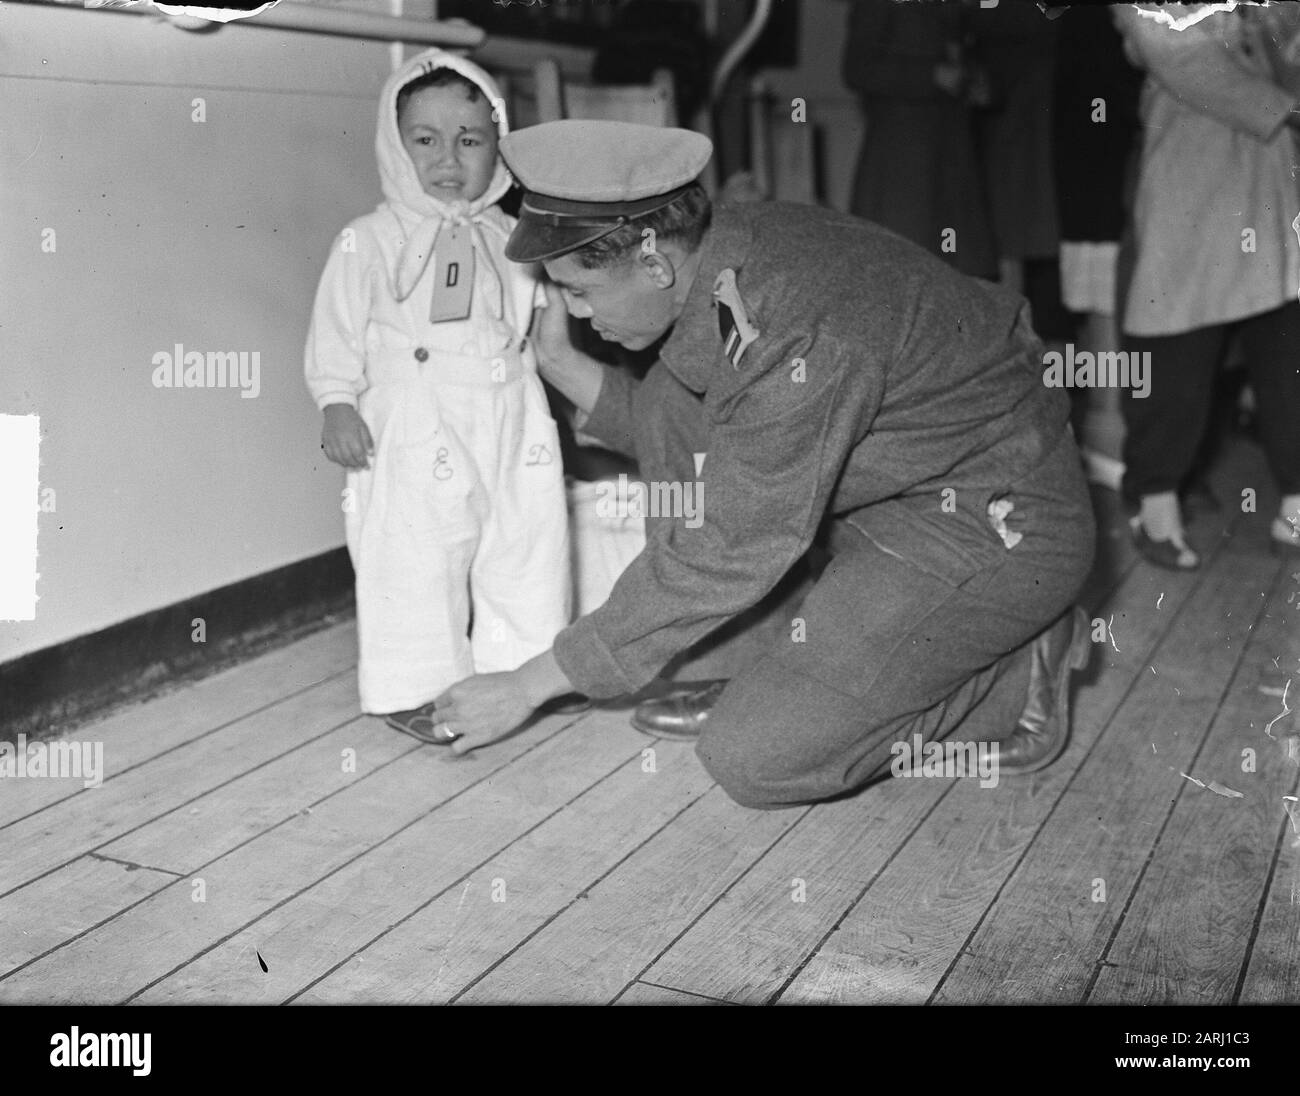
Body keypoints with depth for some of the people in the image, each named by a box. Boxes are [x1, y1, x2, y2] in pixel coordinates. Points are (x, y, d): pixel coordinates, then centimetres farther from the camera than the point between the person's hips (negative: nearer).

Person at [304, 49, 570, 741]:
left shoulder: (510, 238, 12)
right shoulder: (371, 242, -4)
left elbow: (537, 323, 22)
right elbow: (338, 332, -6)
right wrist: (338, 408, -12)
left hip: (511, 426, 5)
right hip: (416, 434, -5)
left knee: (526, 544, 10)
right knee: (416, 560, -2)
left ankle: (515, 672, 25)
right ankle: (413, 690, 12)